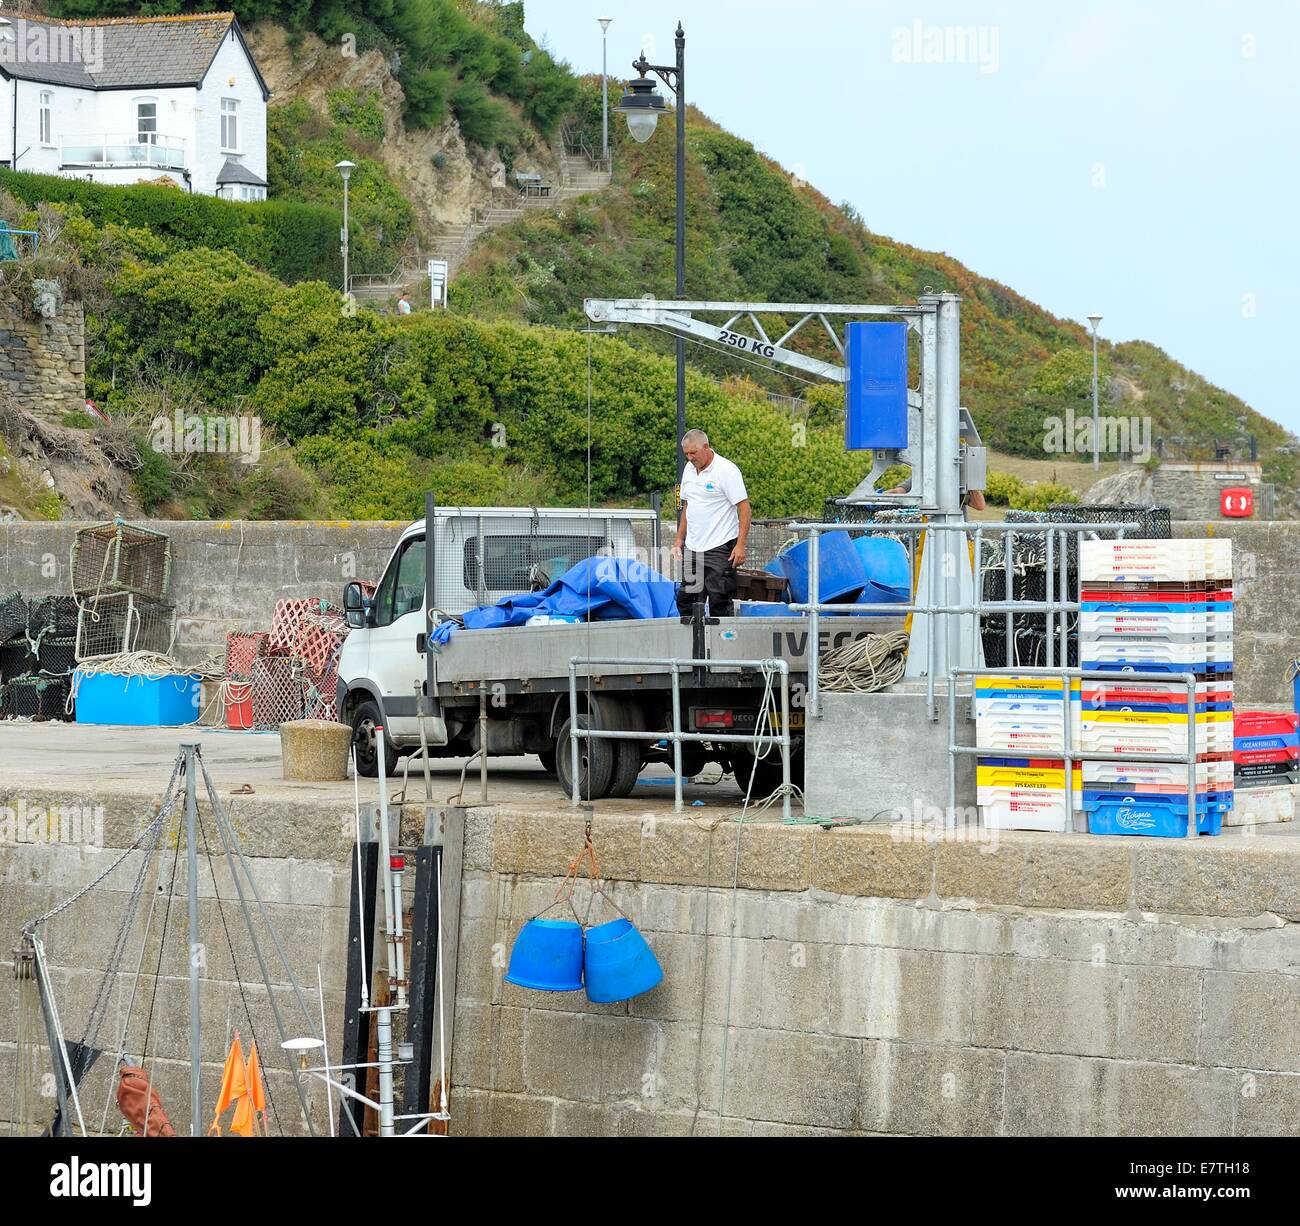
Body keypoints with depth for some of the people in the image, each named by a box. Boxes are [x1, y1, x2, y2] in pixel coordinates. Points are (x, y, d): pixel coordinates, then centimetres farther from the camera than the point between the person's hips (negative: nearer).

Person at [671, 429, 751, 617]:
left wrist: (740, 545, -20)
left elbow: (745, 509, -13)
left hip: (720, 548, -7)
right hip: (692, 548, 7)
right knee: (685, 600, 5)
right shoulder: (689, 469, 12)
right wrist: (679, 538, 18)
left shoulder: (726, 470, -11)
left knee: (720, 602, -6)